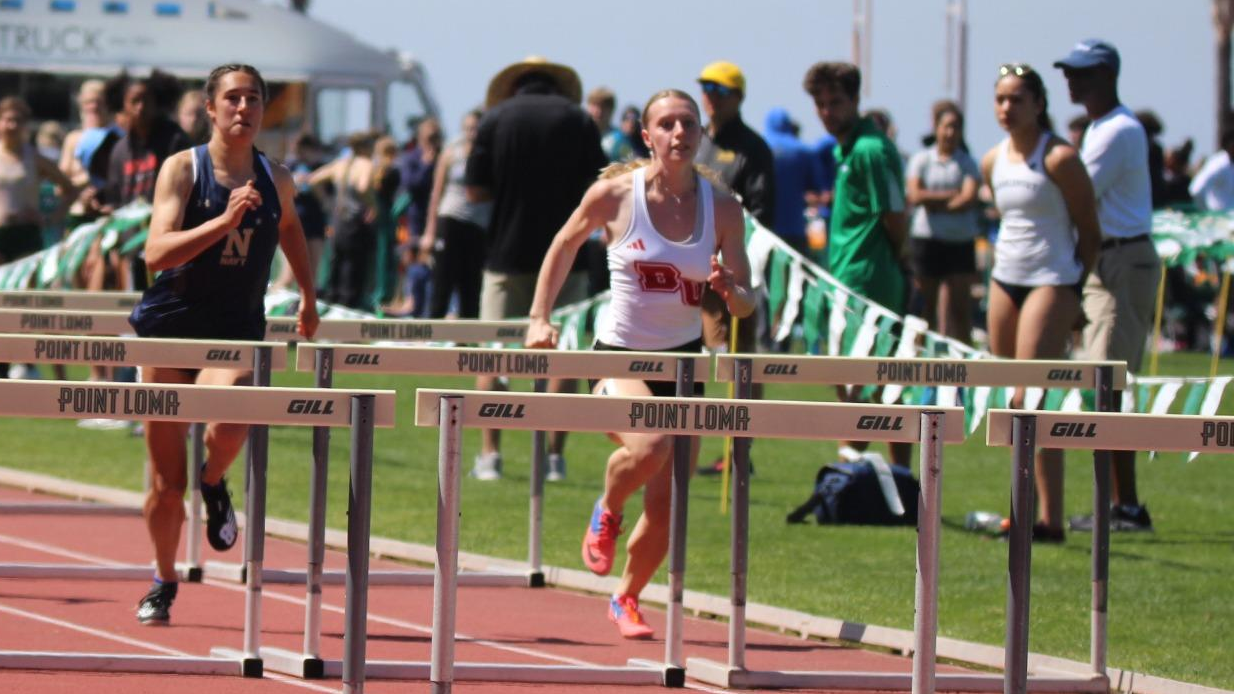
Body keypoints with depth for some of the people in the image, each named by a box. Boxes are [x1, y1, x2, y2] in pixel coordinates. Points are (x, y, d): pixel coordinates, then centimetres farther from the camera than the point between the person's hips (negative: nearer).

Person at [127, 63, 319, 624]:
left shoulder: (277, 181, 4)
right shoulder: (183, 168, -7)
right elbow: (156, 252, -20)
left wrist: (308, 296, 33)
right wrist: (224, 221, -29)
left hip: (236, 331, 1)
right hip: (169, 326, -1)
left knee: (229, 418, -34)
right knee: (165, 483, 4)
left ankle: (214, 484, 1)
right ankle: (163, 583, 28)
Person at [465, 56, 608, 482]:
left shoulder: (496, 118, -1)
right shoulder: (577, 120, 0)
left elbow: (476, 191, -2)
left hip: (507, 255, 0)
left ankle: (489, 454, -2)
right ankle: (555, 456, 3)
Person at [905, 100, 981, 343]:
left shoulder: (967, 164, 7)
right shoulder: (921, 160, 6)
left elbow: (969, 199, -8)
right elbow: (915, 195, -8)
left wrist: (933, 201, -8)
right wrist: (952, 195, -9)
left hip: (960, 242, 0)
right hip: (926, 239, 0)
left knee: (960, 307, -4)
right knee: (927, 307, 3)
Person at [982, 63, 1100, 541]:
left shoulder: (1059, 159, -11)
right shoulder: (993, 162, 9)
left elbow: (1089, 230, -8)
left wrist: (1077, 292, -7)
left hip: (1052, 281, -7)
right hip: (1005, 280, 7)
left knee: (1030, 399, -15)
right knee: (1009, 402, 6)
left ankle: (1049, 519, -16)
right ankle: (1027, 509, 13)